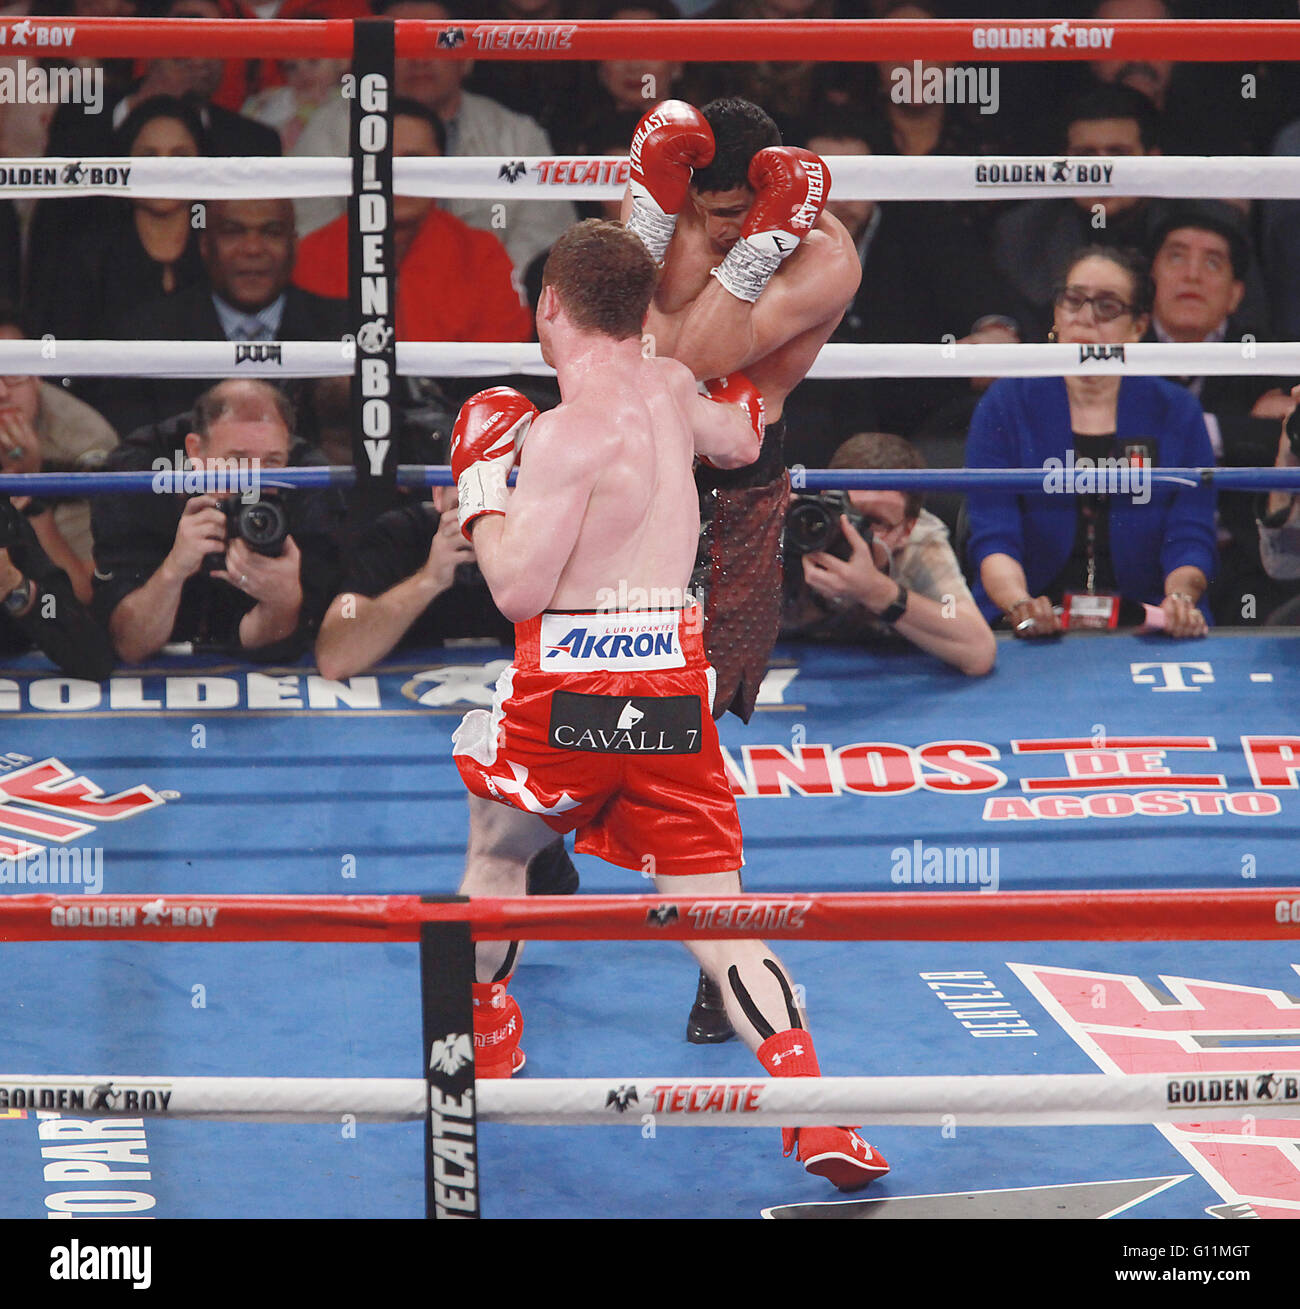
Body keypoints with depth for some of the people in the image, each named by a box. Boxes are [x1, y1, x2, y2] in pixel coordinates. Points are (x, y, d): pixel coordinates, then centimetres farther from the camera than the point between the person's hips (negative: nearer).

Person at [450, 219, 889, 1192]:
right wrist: (740, 393, 52)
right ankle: (818, 1117, -12)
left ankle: (489, 1050, 38)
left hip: (571, 688, -5)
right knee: (714, 915, 3)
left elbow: (520, 589, -16)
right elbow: (737, 442, 31)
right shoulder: (670, 387, 8)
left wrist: (481, 483, -2)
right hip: (676, 678, 5)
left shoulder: (572, 429, -14)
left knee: (495, 853, 24)